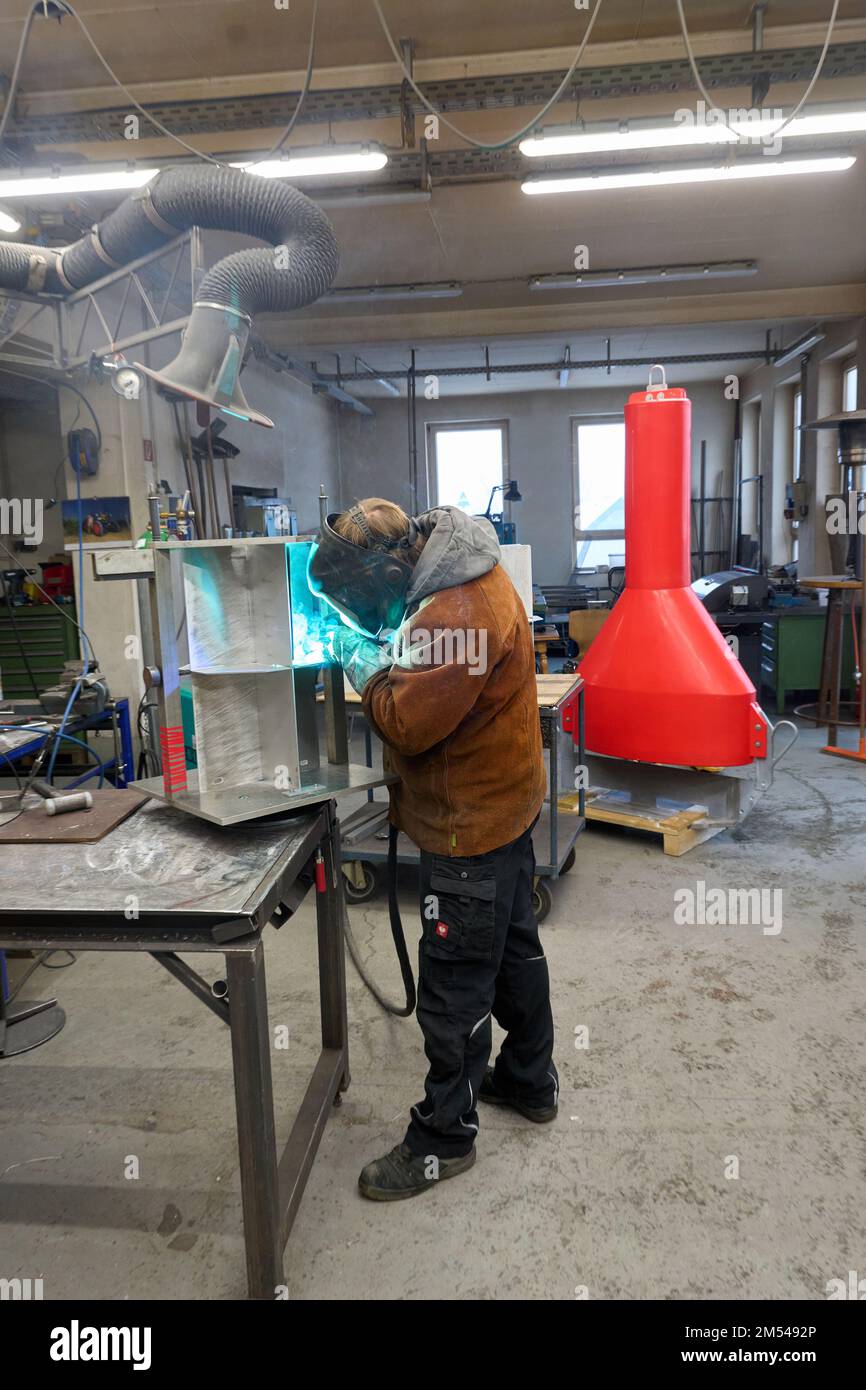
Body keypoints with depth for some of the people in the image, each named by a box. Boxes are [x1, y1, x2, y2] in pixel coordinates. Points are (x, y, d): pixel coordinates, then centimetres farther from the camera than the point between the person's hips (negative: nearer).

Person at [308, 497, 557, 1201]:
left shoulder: (458, 612, -30)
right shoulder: (465, 574, 2)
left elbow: (407, 723, -26)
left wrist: (365, 661, -11)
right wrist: (384, 650, -2)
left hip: (470, 826, -10)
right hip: (502, 801, 10)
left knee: (455, 984, 4)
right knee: (514, 947, 23)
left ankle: (444, 1137, 22)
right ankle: (530, 1082, 43)